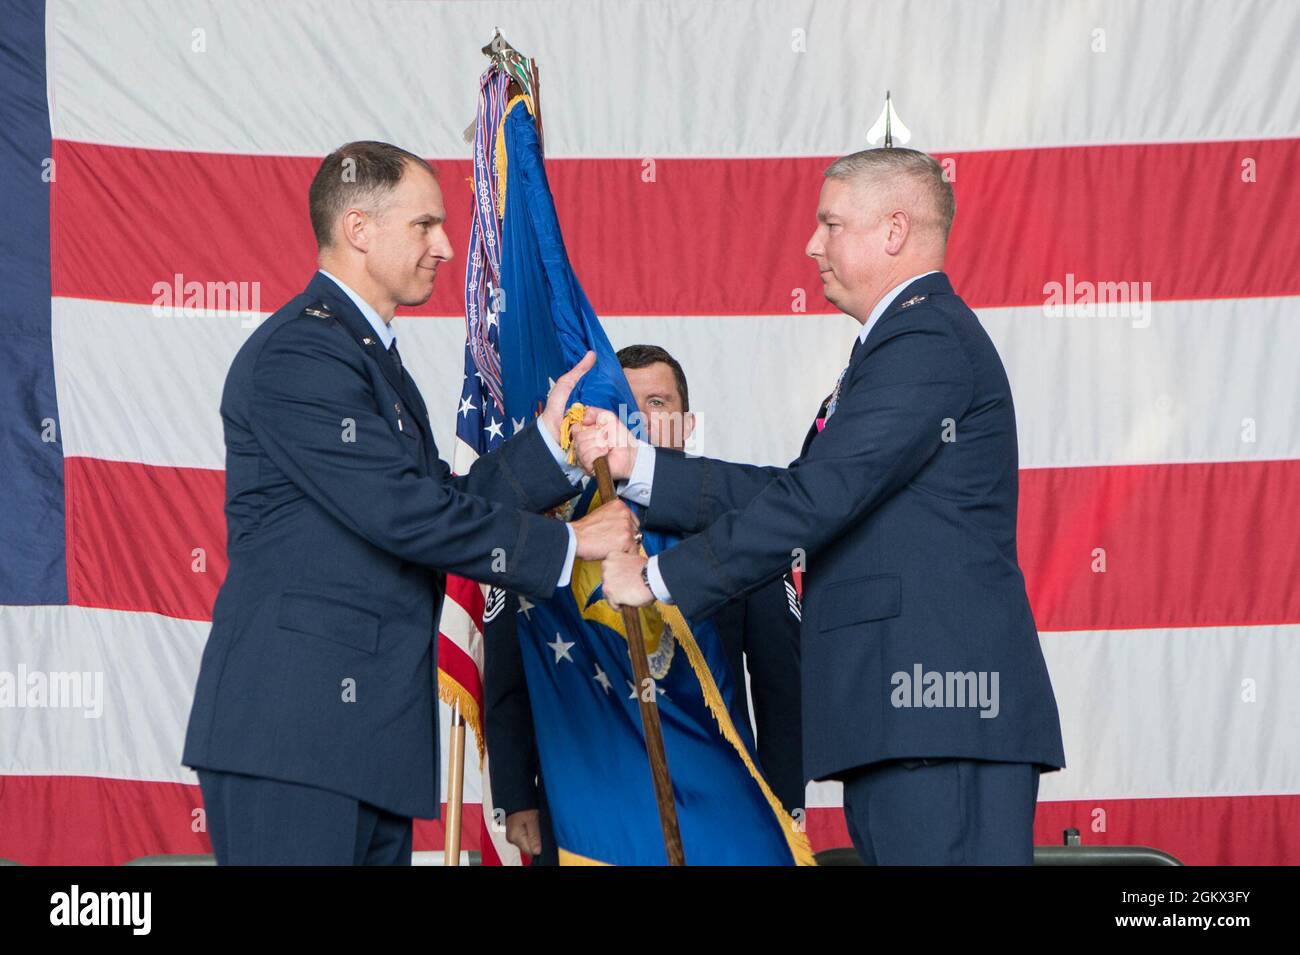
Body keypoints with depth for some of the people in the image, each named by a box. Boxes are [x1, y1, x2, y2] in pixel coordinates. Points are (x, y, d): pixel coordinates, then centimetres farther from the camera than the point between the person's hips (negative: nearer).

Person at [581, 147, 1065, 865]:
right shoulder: (909, 342, 24)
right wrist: (636, 464, 16)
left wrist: (658, 579, -10)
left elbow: (816, 499, -17)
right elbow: (796, 492, 21)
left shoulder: (927, 341, -10)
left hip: (939, 709, -11)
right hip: (907, 714, 11)